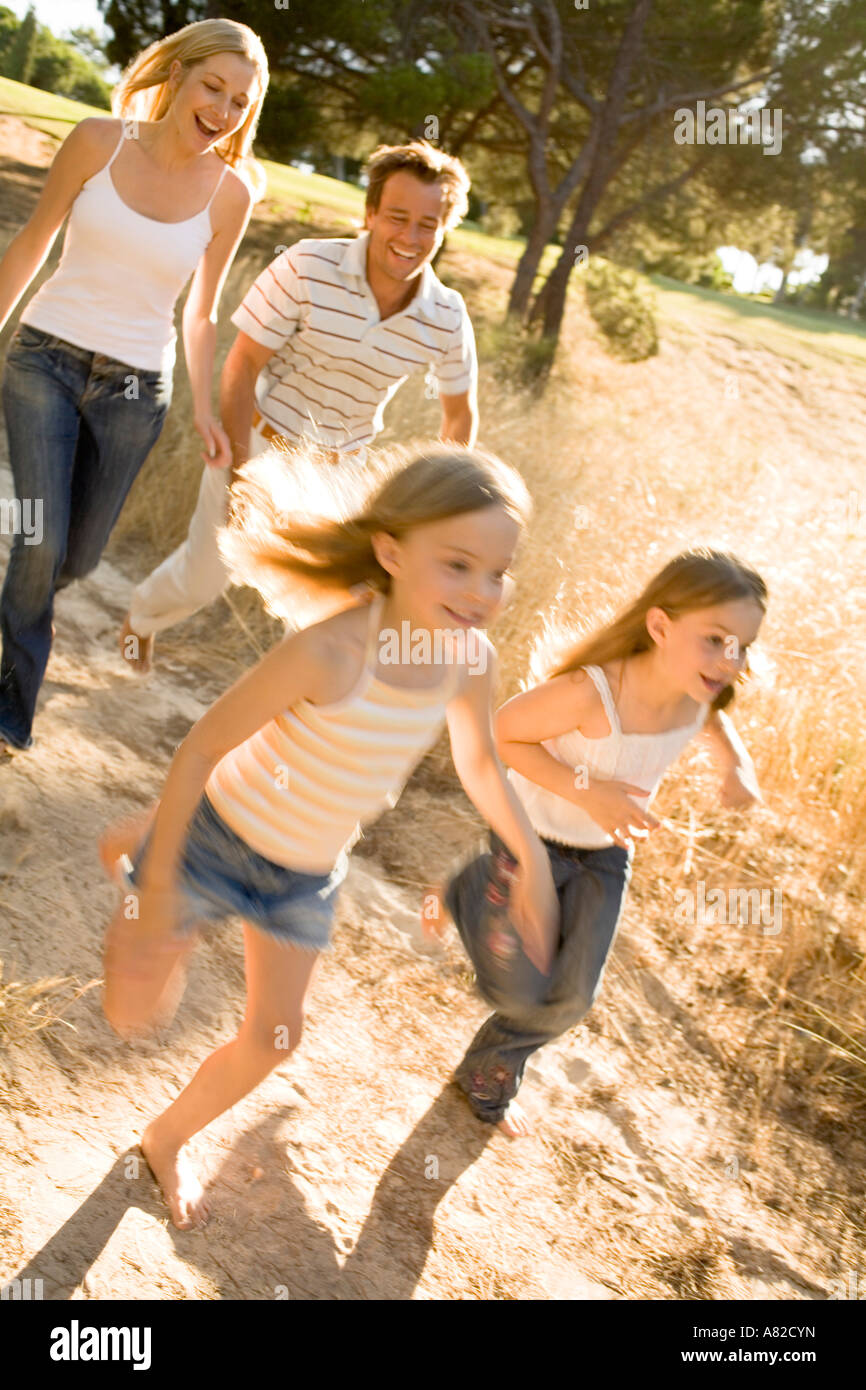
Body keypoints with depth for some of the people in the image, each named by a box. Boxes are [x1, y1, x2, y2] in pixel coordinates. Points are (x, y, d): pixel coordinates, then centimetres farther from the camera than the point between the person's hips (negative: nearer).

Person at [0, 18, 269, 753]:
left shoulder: (231, 192, -2)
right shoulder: (100, 140, -6)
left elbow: (201, 310, 7)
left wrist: (204, 407, 2)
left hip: (135, 390, 2)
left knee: (77, 556, 10)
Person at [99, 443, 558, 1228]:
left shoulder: (471, 659, -17)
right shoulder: (329, 652, -36)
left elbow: (479, 761, 4)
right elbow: (201, 748, -26)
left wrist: (533, 861, 1)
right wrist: (159, 883, -22)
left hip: (308, 875, 5)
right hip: (221, 838, -5)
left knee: (273, 1038, 11)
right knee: (136, 1011, 5)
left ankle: (167, 1141, 41)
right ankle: (135, 851, 32)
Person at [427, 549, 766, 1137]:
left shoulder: (702, 692, -19)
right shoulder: (591, 692, -38)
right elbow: (501, 734, -25)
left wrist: (737, 764, -12)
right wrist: (587, 791, -34)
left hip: (606, 854, 6)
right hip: (533, 839, -5)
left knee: (571, 996, 11)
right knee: (519, 993, 5)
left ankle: (489, 1077, 39)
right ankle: (469, 891, 32)